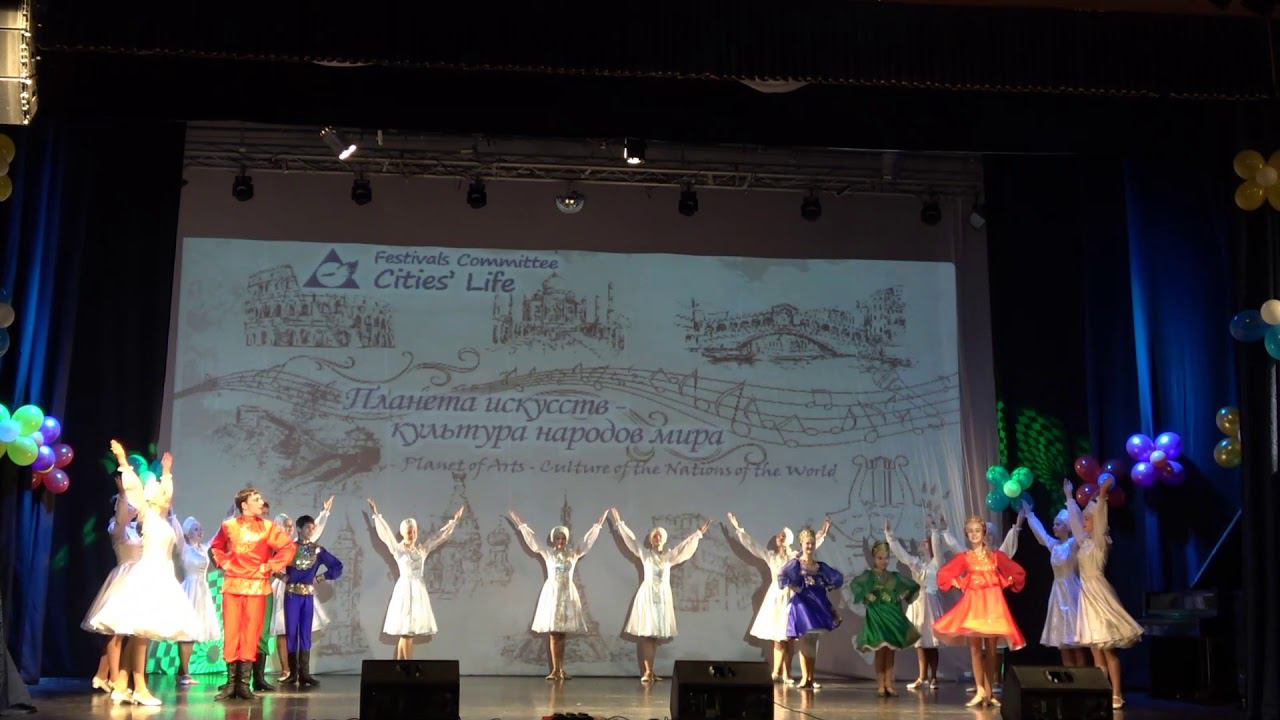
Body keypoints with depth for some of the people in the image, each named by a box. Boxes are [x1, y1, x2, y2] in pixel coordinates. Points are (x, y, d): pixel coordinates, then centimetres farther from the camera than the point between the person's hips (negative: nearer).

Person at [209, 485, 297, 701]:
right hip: (232, 585, 1)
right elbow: (215, 547, 20)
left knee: (251, 634, -2)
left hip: (256, 586, -1)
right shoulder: (229, 525, 4)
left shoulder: (267, 527, 1)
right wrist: (223, 563, 5)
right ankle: (231, 683, 6)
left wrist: (270, 567, -4)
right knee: (231, 633, 0)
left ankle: (244, 684, 3)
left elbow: (289, 547, 1)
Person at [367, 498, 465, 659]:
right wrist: (377, 515, -19)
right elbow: (386, 533, -11)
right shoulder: (398, 549, -2)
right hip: (405, 589, -5)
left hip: (419, 589, 5)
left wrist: (454, 521, 14)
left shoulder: (423, 549, 10)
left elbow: (440, 535, 15)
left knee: (410, 631, 4)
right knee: (406, 631, -5)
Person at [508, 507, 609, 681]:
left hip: (567, 593, 2)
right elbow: (532, 539, -1)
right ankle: (555, 669, -4)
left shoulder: (573, 553, 7)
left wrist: (598, 525, 7)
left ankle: (561, 669, 8)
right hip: (552, 592, -2)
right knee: (552, 633, -3)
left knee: (562, 633, 4)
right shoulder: (547, 552, 2)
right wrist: (521, 525, -6)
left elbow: (587, 541, 9)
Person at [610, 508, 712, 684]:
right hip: (647, 595, -3)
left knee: (656, 635, 3)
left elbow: (685, 546, 12)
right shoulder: (645, 553, 4)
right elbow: (631, 539, 3)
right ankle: (647, 671, -8)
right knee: (645, 634, -8)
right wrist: (619, 523, 1)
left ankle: (650, 671, 8)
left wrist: (698, 533, 8)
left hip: (663, 596, 3)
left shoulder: (669, 555, 11)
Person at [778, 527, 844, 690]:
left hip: (818, 603, 4)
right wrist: (793, 587, -17)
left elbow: (838, 577, 17)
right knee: (804, 641, -5)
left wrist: (828, 587, 5)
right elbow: (782, 576, -17)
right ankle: (804, 678, -3)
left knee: (813, 642, 6)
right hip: (802, 603, -4)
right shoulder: (795, 563, -3)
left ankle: (811, 678, 10)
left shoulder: (821, 566, 10)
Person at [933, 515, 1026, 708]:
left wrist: (1003, 584, 4)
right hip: (973, 603, 0)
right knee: (975, 648, -3)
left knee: (991, 650, 2)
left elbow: (1018, 572, 9)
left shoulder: (996, 555, 5)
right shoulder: (964, 557, 3)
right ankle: (980, 690, -2)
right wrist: (960, 584, -3)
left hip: (992, 603, 0)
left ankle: (989, 692, 7)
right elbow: (943, 574, 0)